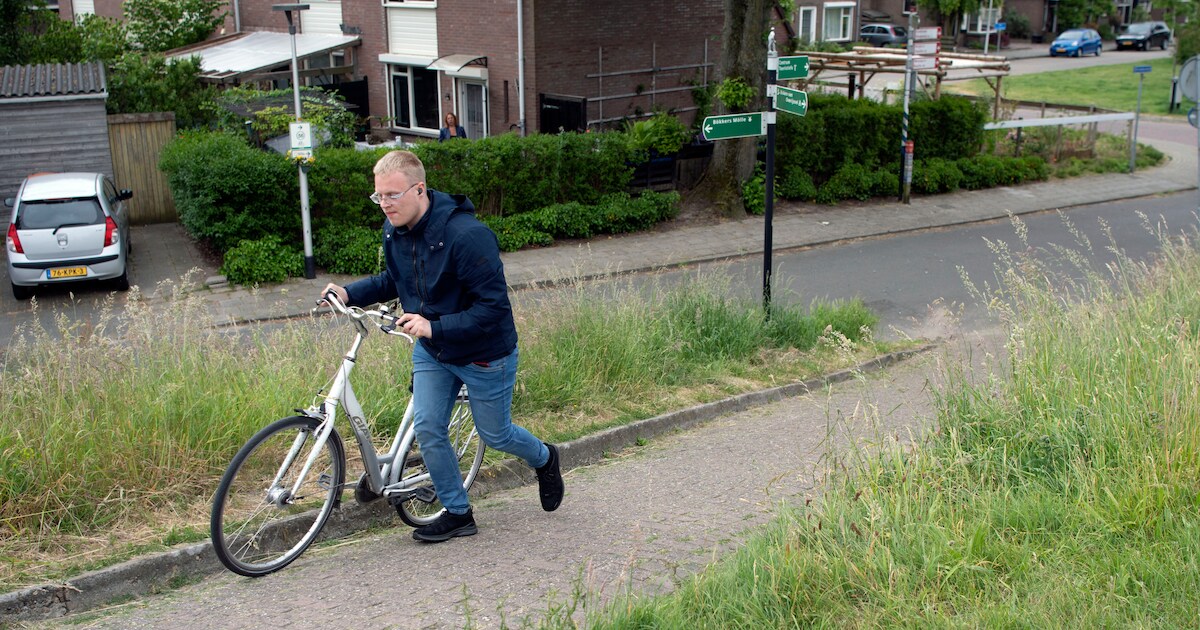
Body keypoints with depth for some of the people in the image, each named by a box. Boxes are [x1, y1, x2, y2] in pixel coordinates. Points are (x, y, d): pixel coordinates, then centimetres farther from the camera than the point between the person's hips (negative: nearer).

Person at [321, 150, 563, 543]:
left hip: (484, 354, -6)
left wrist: (435, 327, -36)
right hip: (431, 351, 6)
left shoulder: (466, 235, -31)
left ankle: (544, 459, 44)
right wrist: (350, 293, -6)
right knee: (427, 429, -2)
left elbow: (492, 307, -29)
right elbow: (393, 280, 11)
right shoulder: (394, 230, -8)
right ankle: (457, 514, 17)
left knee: (495, 435, 11)